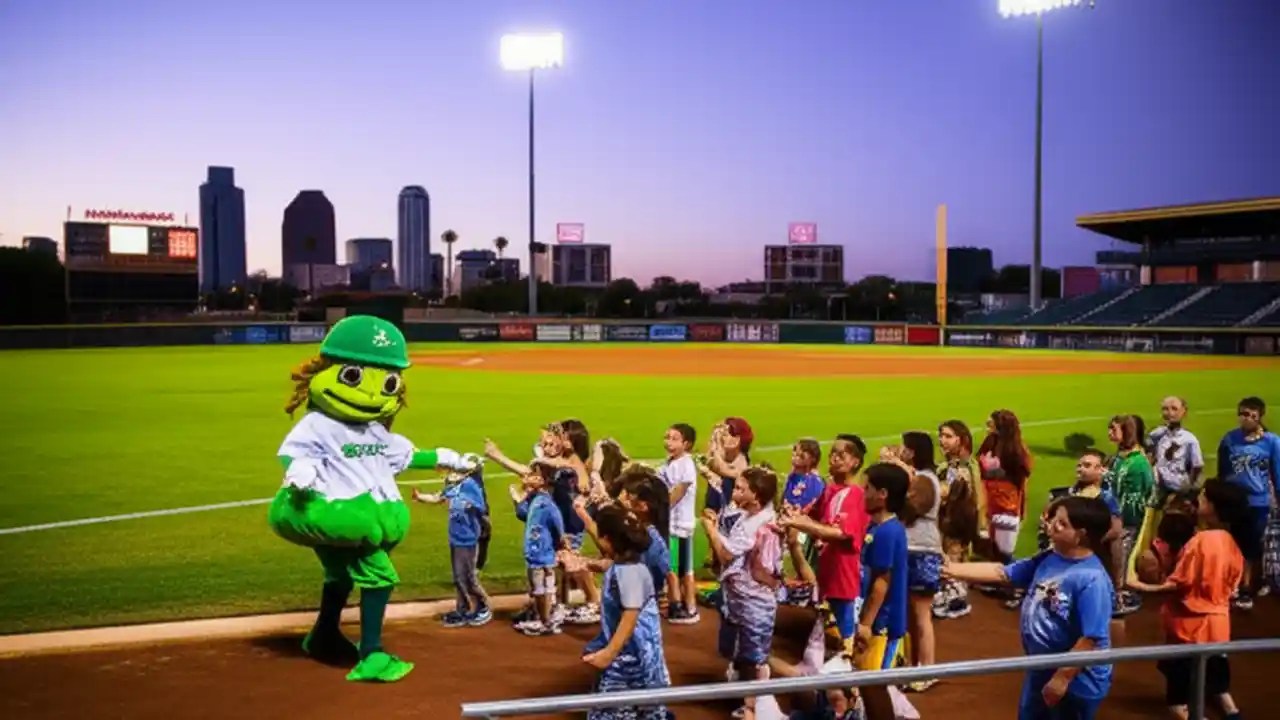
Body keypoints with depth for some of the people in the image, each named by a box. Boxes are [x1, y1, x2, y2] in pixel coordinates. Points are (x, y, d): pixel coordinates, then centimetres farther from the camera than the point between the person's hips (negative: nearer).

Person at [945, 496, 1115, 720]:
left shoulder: (1091, 579, -27)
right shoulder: (1046, 560, -2)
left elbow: (1091, 639, -27)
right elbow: (1001, 573, 4)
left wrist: (1062, 678, -22)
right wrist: (950, 568, 0)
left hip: (1076, 682, -8)